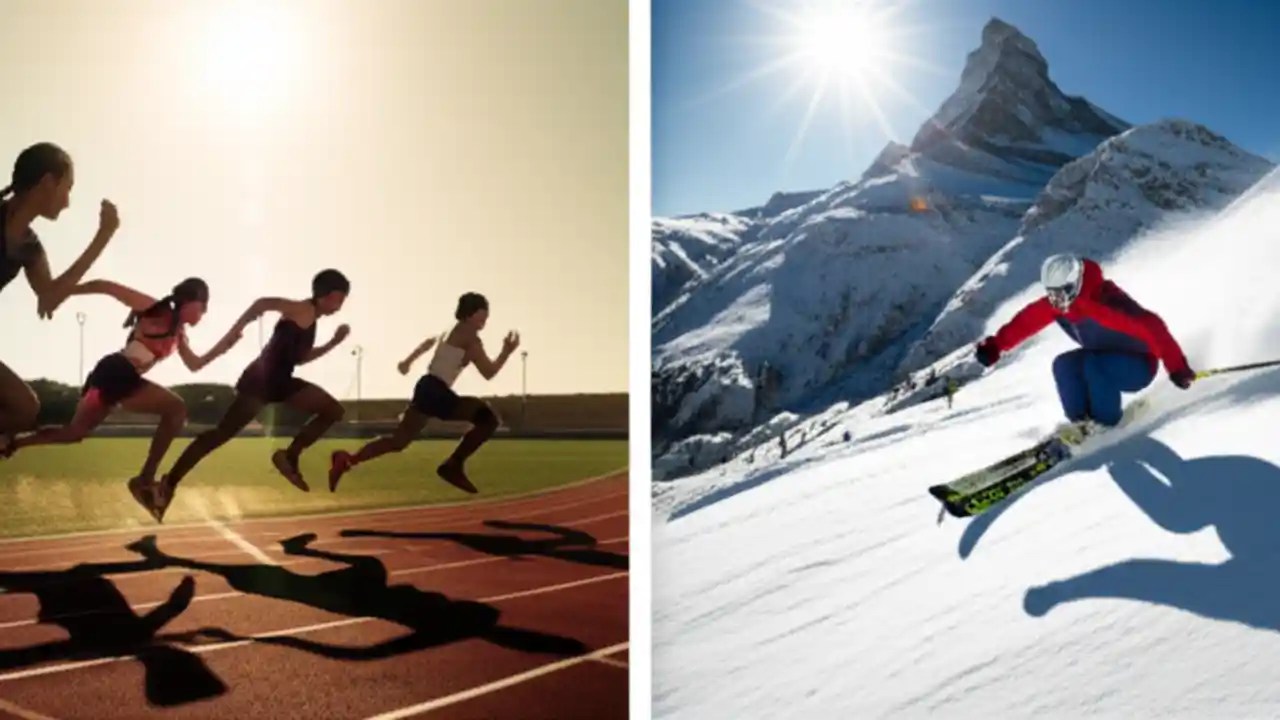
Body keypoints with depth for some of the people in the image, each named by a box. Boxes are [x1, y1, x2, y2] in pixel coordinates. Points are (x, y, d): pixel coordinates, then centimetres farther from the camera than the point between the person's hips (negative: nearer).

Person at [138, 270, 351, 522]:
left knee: (333, 410, 10)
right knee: (223, 433, -14)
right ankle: (166, 486, -10)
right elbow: (263, 303, -25)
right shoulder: (303, 310, -9)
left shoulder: (310, 318, 18)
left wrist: (334, 342, 20)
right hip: (261, 380, -9)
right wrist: (234, 333, -27)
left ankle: (290, 457, 5)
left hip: (279, 381, 9)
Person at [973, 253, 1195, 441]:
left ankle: (1106, 425, -16)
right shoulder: (1055, 304, -12)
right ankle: (1081, 423, -6)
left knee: (1093, 364, -32)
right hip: (1103, 362, 8)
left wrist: (1176, 367, -46)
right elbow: (1027, 320, 3)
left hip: (1140, 365, -7)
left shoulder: (1104, 302, -34)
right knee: (1064, 364, -13)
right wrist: (996, 346, 5)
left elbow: (1150, 327, -41)